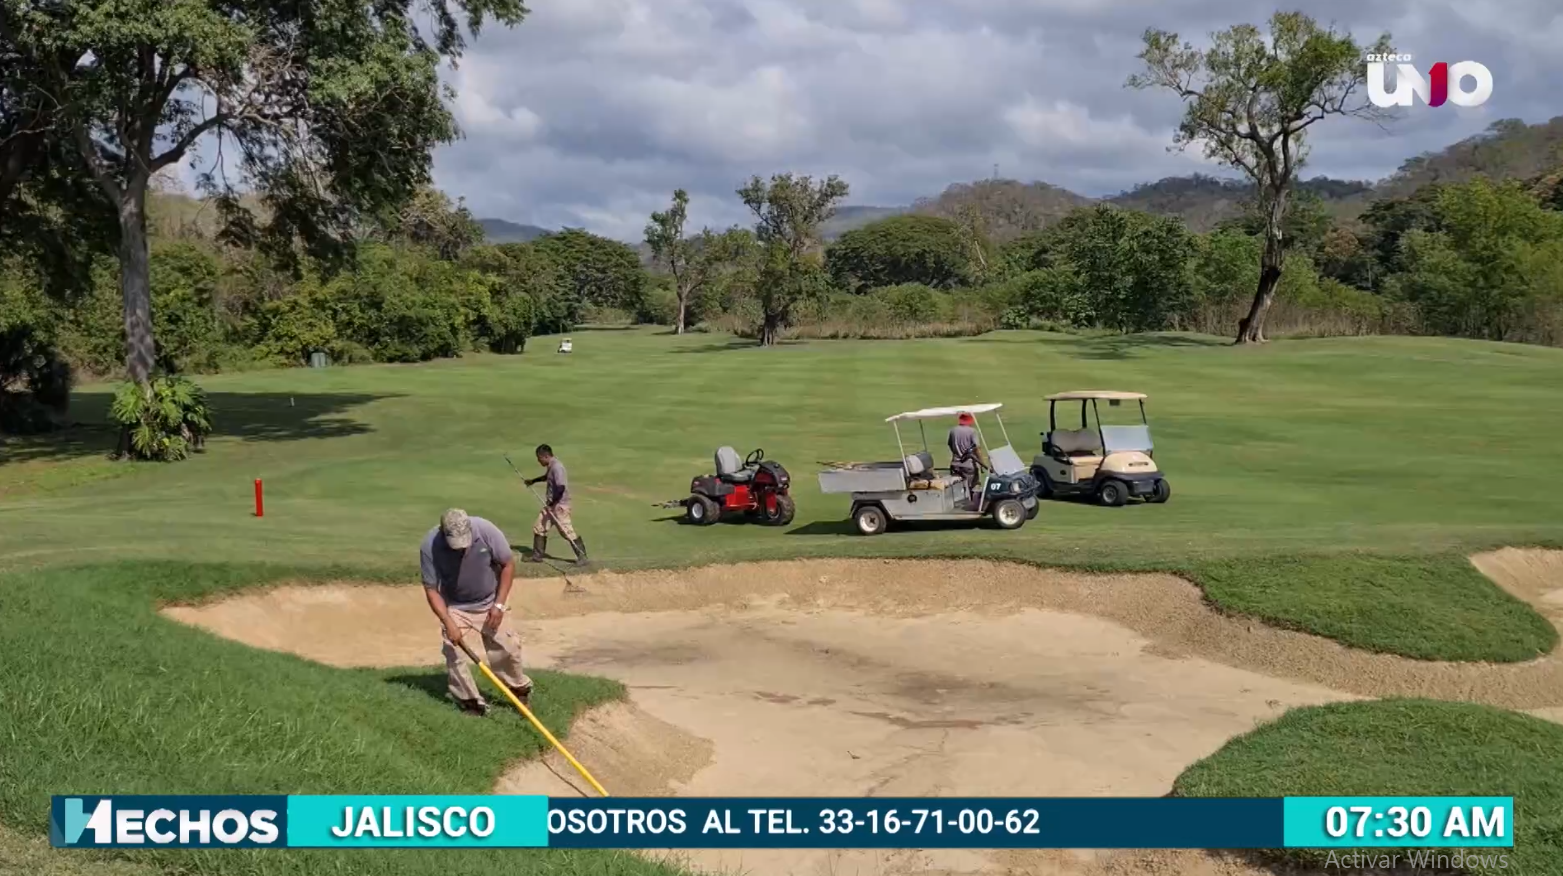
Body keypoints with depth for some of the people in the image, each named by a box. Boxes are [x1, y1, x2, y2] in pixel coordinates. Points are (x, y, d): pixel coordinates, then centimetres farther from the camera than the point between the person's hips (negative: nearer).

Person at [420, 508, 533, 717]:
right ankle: (469, 700, 5)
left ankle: (520, 690, 22)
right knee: (454, 652, -11)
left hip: (489, 603, 0)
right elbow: (431, 589, -18)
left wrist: (499, 604, -15)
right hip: (455, 607, 0)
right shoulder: (430, 546, -27)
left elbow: (508, 564, -13)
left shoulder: (486, 531, -28)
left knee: (507, 647, -1)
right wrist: (448, 623, -27)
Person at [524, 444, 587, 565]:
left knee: (568, 531, -8)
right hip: (550, 504, 10)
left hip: (559, 505, -10)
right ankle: (537, 555, 24)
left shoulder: (557, 467, -22)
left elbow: (561, 487, -29)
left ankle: (582, 557, -1)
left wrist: (552, 503, -23)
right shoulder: (550, 466, 8)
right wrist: (533, 481, 41)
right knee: (539, 527, 15)